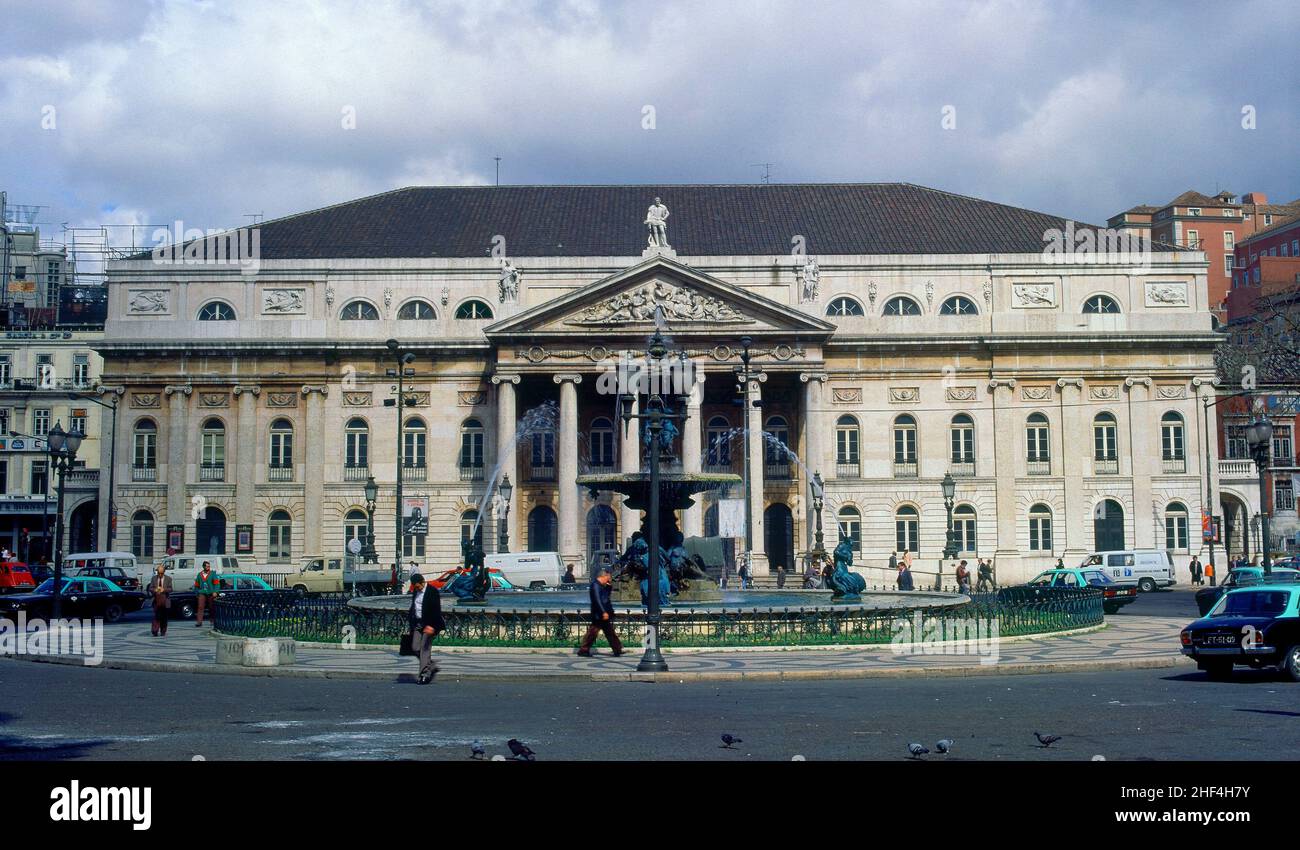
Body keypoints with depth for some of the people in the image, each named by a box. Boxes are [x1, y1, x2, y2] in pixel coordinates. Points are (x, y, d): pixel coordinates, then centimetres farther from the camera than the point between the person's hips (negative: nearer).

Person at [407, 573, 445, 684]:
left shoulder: (432, 592, -11)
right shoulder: (415, 592, 10)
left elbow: (436, 610, -16)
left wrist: (431, 625, -22)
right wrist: (410, 620, 13)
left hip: (429, 625, -7)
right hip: (418, 623, 7)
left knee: (425, 648, -9)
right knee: (415, 648, 2)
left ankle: (425, 674, -5)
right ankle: (432, 666, 17)